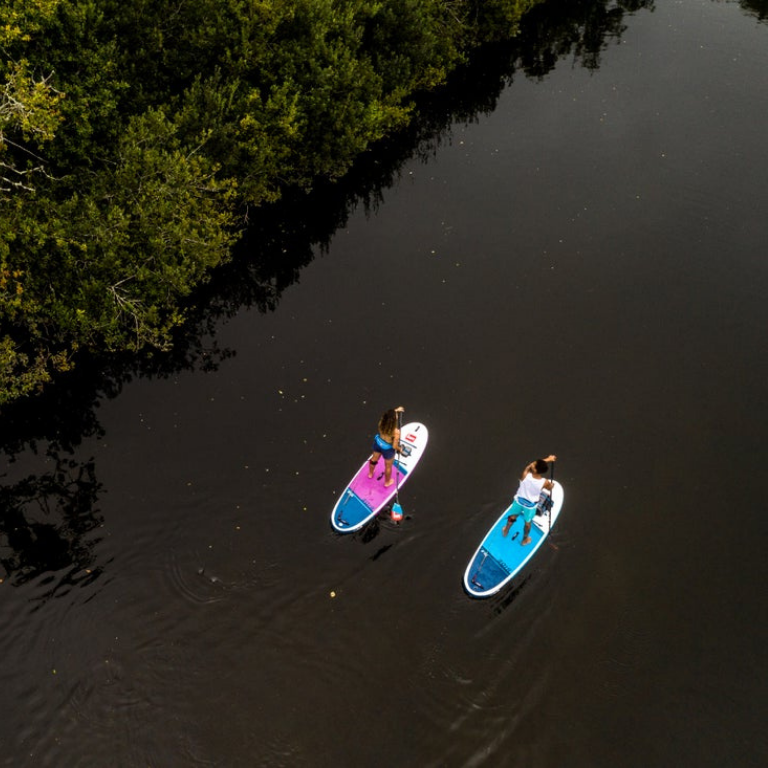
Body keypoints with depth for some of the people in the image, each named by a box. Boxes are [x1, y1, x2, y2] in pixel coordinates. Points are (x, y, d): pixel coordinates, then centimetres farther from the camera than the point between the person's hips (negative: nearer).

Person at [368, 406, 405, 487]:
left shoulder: (381, 423, -26)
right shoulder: (396, 432, -40)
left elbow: (389, 414, 0)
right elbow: (394, 446, -27)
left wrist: (396, 410, 9)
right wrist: (399, 449, -6)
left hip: (378, 443, 5)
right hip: (388, 449, -4)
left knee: (374, 459, 34)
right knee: (388, 466, 25)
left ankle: (370, 473, 63)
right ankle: (387, 482, 52)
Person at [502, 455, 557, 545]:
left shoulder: (525, 475, -33)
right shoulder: (545, 482, -31)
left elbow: (530, 465, -12)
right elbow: (550, 488, -5)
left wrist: (547, 459, -5)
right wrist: (552, 485, 20)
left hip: (519, 500, 1)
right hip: (530, 505, -1)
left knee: (512, 517, 29)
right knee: (527, 522, 26)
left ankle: (505, 531, 54)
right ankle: (525, 540, 50)